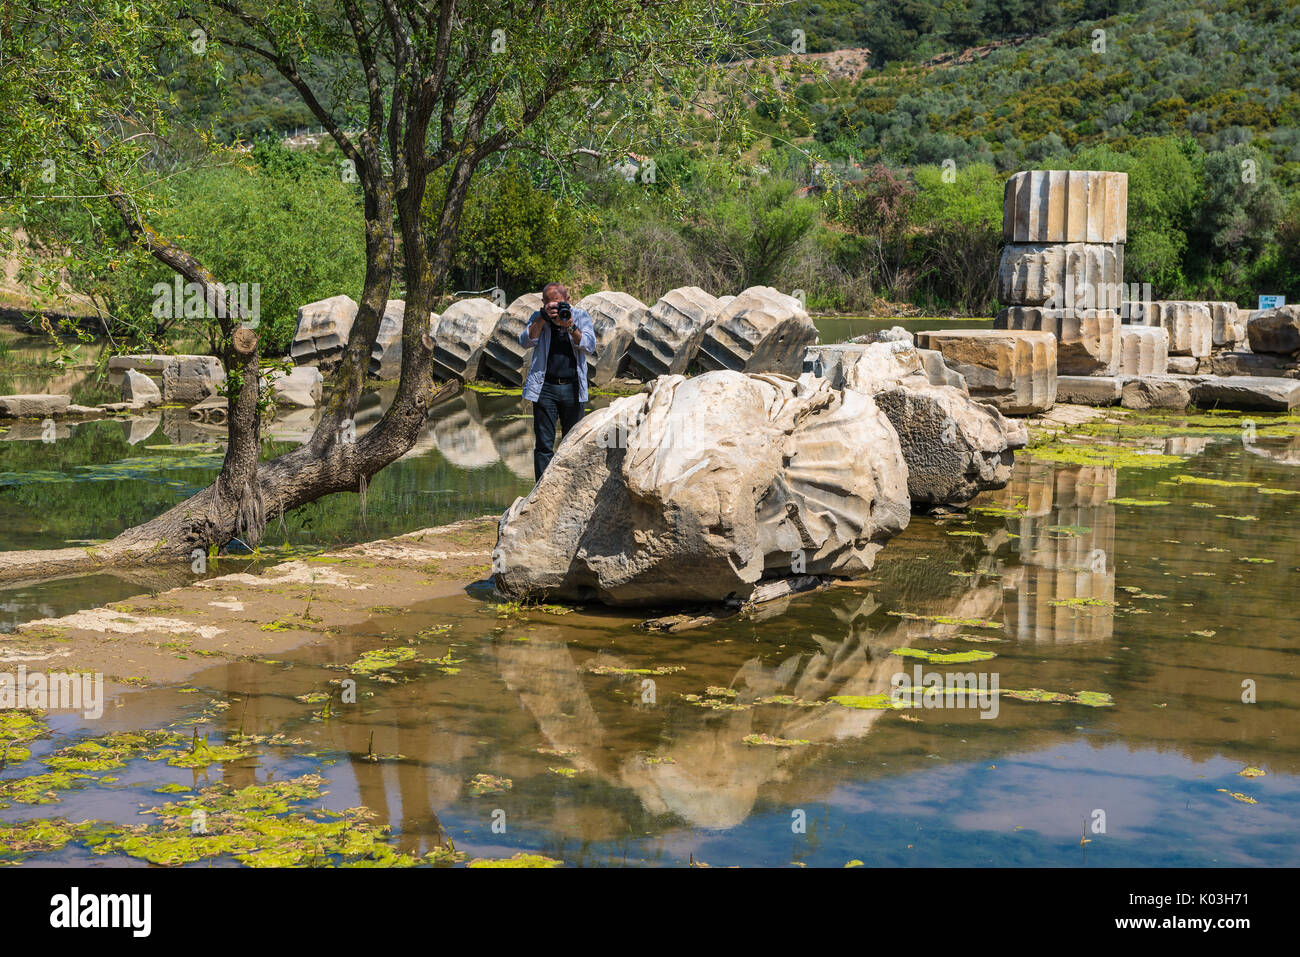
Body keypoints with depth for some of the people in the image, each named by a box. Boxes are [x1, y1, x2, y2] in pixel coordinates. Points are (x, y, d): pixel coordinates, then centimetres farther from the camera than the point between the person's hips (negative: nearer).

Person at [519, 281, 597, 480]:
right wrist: (543, 318, -17)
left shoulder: (580, 316, 6)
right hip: (544, 387, -1)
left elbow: (590, 347, -5)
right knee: (544, 444, -3)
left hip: (573, 388, 1)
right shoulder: (538, 318, 6)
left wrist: (571, 327, -17)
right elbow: (526, 341, -9)